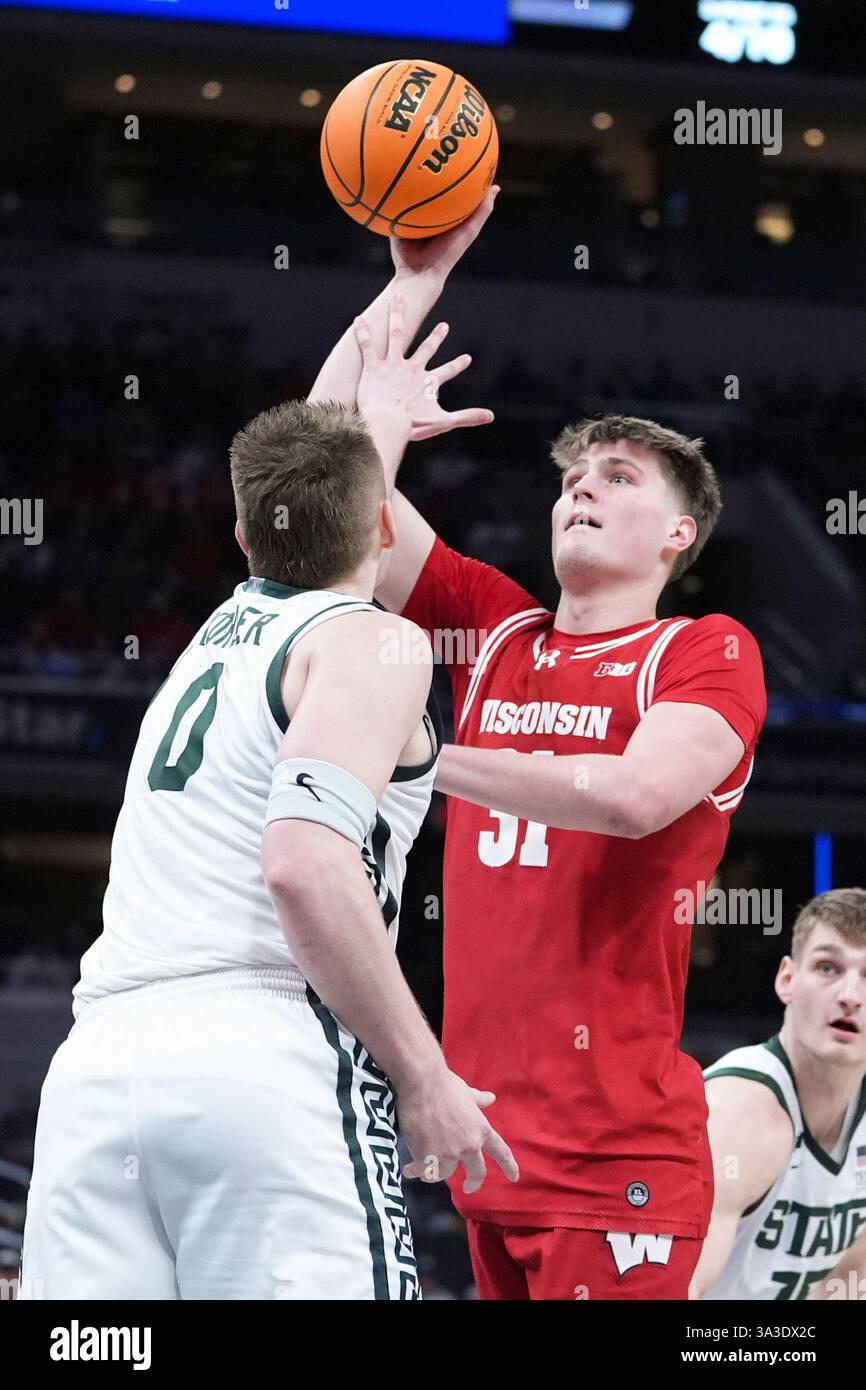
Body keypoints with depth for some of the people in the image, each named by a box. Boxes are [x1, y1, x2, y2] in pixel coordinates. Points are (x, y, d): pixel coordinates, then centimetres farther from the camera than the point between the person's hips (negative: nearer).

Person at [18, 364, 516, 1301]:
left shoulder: (226, 625, 26)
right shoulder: (374, 642, 3)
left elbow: (306, 530, 52)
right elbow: (307, 865, -13)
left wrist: (387, 415, 68)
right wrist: (422, 1078, -9)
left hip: (95, 1059, 7)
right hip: (263, 1061, -7)